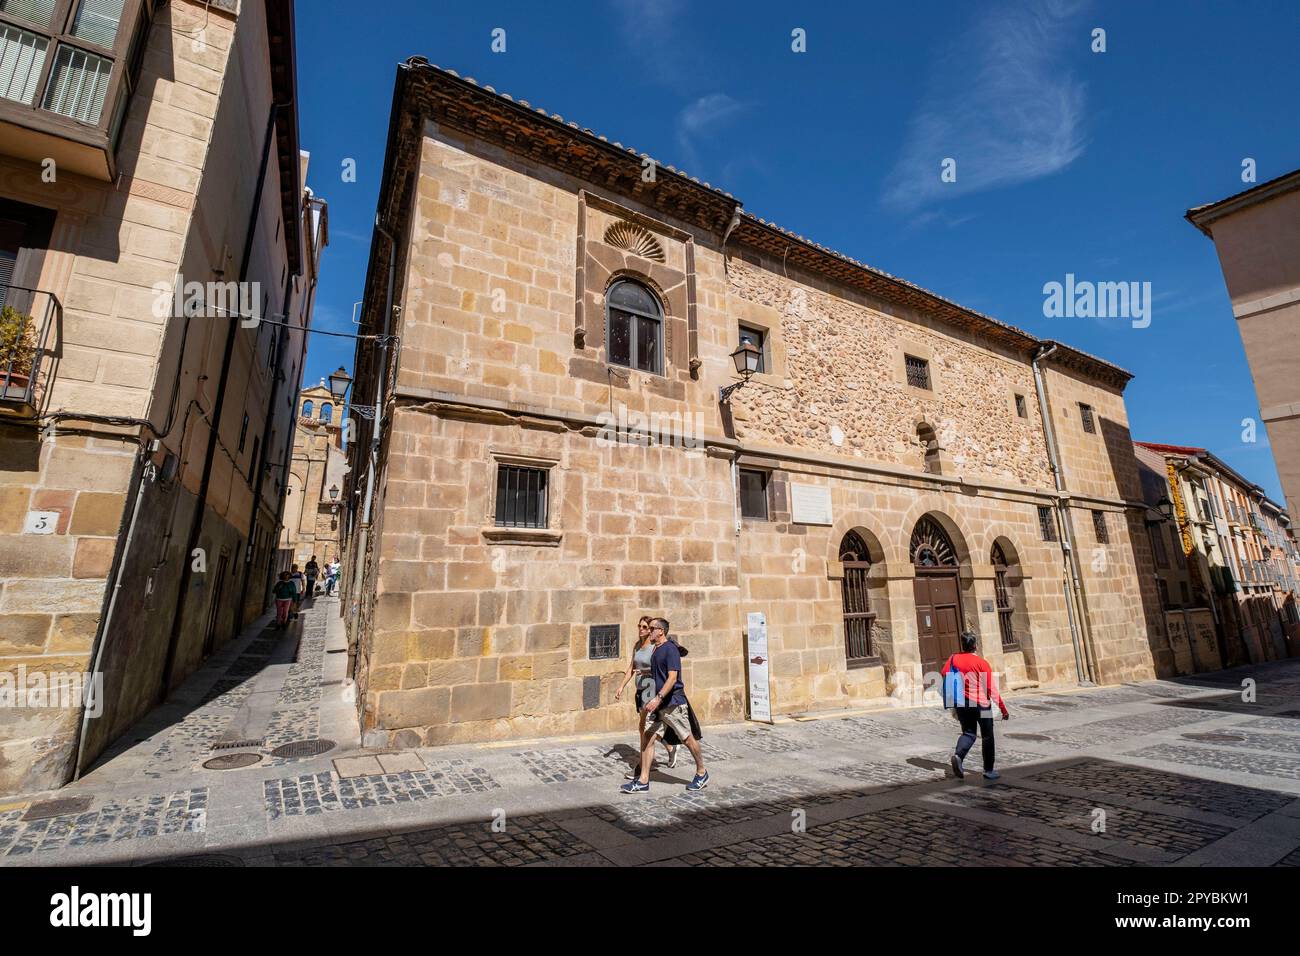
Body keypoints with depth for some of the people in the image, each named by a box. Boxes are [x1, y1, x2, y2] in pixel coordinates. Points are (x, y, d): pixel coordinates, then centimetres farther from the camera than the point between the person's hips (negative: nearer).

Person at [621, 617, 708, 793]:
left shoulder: (670, 649, -16)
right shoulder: (656, 651, 11)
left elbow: (672, 678, -22)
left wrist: (658, 698, -28)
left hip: (673, 703, -8)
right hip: (659, 703, 8)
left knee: (687, 739, 6)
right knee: (647, 737, 2)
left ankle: (702, 774, 25)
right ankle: (643, 781, 8)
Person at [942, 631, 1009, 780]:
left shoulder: (953, 659, -2)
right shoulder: (981, 662, -11)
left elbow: (944, 676, -4)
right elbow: (992, 688, -11)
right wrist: (1003, 709, -3)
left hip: (961, 703, 3)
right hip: (981, 704, -3)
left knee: (968, 733, 13)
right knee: (987, 736, 14)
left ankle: (958, 755, -13)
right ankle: (989, 770, 20)